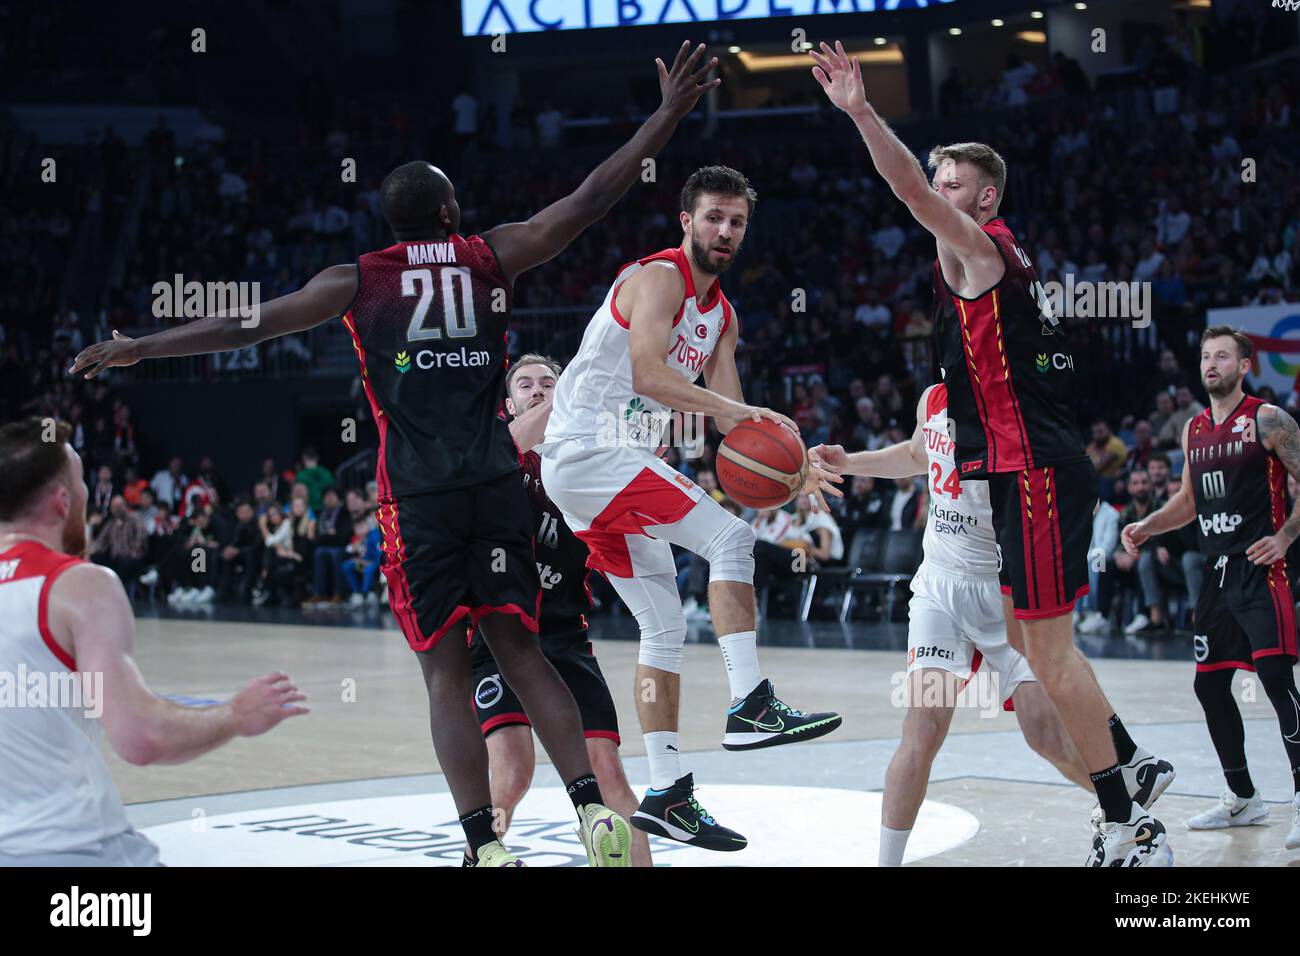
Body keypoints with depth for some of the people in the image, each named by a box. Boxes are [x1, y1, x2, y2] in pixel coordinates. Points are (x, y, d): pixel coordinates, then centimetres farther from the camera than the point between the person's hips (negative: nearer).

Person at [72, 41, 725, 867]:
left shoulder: (359, 281, 6)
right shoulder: (493, 257, 8)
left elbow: (249, 325, 7)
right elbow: (593, 197, 6)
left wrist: (138, 348, 17)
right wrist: (669, 114, 10)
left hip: (417, 498, -2)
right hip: (496, 483, 2)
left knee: (447, 670, 2)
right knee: (521, 652, 8)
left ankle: (488, 845, -6)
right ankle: (595, 808, -8)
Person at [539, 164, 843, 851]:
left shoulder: (721, 316, 17)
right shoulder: (658, 276, -11)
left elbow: (732, 420, 11)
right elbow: (648, 374, -26)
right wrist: (732, 410, -32)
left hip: (616, 462, 10)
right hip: (587, 451, -10)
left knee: (664, 627, 8)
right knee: (728, 536, -19)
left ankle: (665, 796, 10)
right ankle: (749, 706, -22)